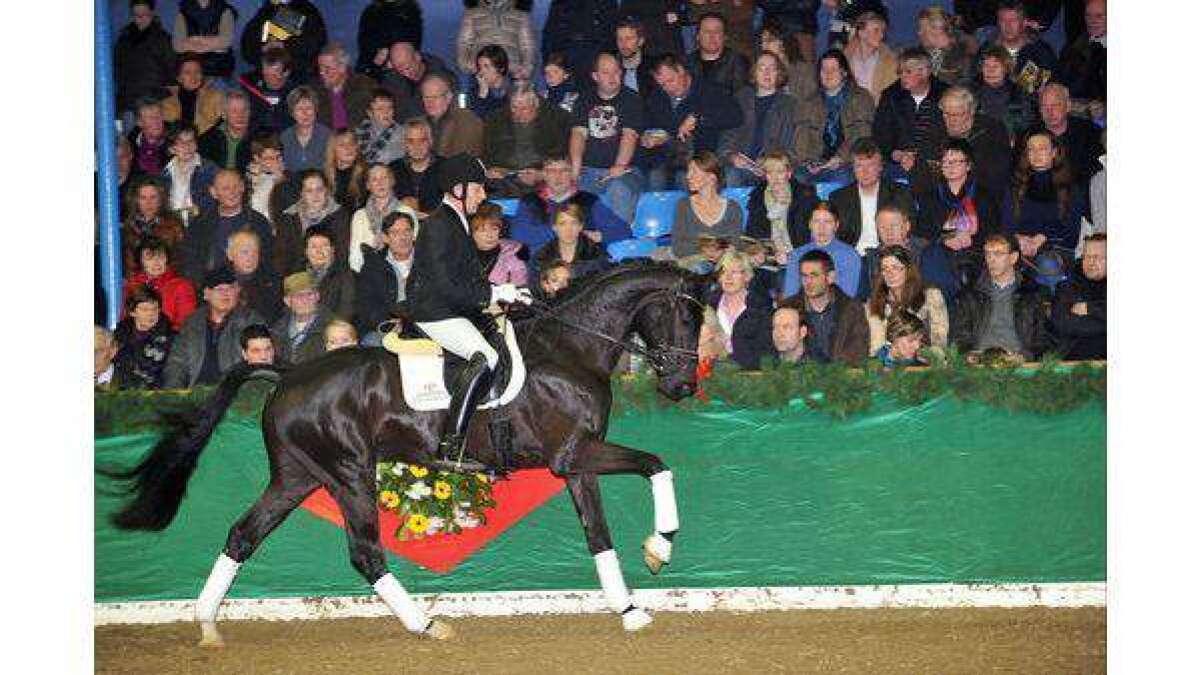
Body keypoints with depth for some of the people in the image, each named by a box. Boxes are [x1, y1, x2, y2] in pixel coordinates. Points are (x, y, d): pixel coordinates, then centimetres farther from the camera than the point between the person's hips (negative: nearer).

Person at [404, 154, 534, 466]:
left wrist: (509, 294, 9)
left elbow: (469, 279, 22)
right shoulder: (438, 226, -14)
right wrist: (495, 293, -17)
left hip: (457, 311, 11)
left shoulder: (457, 224, 17)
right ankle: (450, 445, -31)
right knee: (486, 358, -28)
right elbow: (446, 286, -21)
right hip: (434, 313, -11)